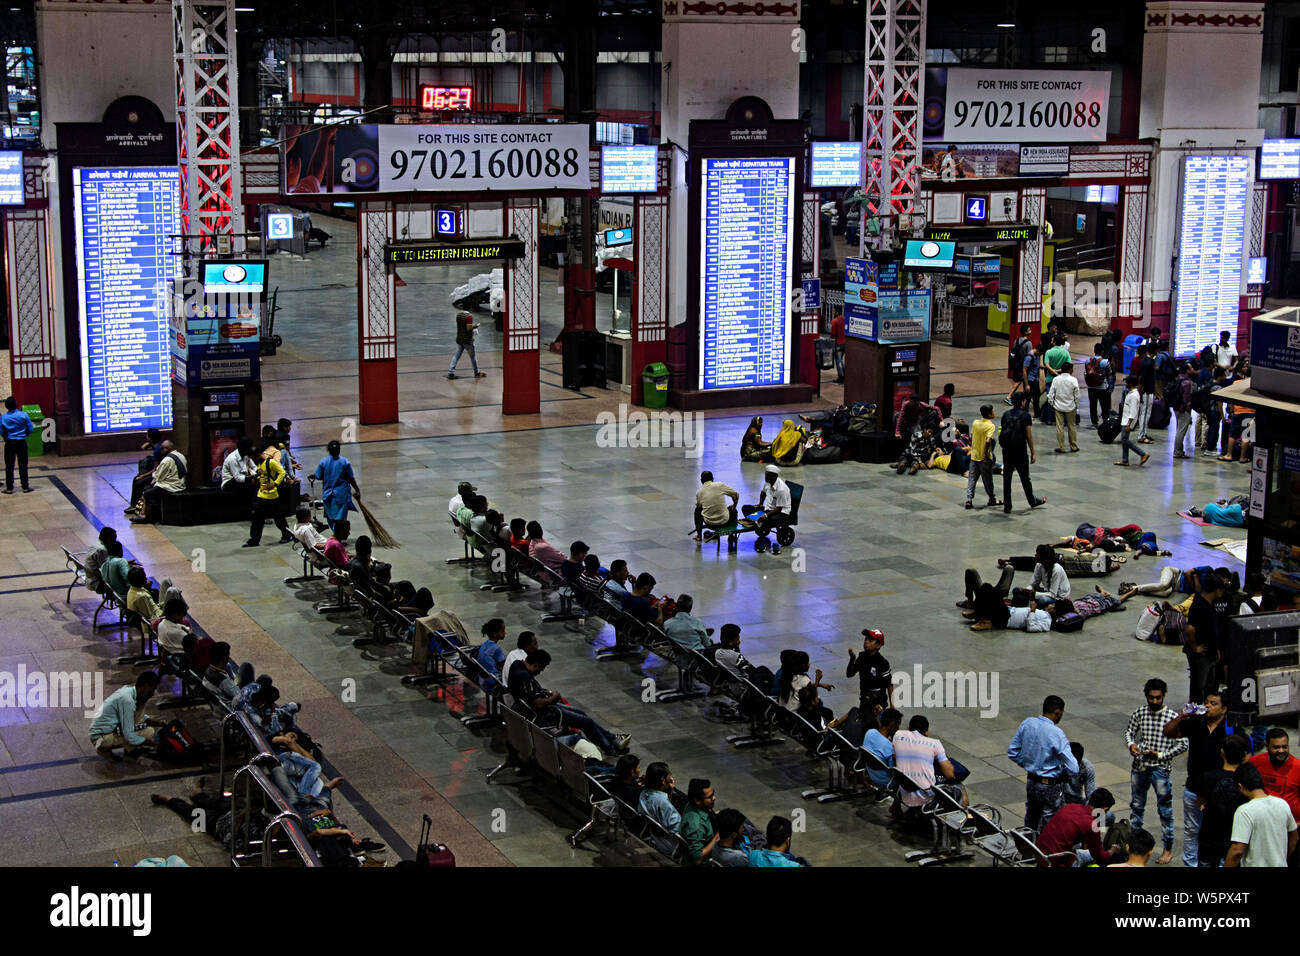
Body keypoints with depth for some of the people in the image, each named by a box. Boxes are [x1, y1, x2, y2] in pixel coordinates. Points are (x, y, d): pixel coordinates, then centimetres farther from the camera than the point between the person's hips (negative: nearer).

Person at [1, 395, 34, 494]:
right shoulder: (23, 415, -9)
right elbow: (30, 429, -4)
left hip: (9, 443, 0)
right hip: (21, 442, 0)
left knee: (9, 466, 6)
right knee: (23, 465, 7)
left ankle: (9, 488, 8)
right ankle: (25, 487, 11)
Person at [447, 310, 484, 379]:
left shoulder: (458, 315, 3)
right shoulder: (469, 317, -20)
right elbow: (468, 328, -22)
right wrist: (474, 326, -3)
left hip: (459, 339, 6)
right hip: (467, 340, -6)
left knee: (457, 356, 9)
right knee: (473, 356, 9)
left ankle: (451, 372, 1)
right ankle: (477, 373, 20)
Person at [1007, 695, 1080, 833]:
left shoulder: (1027, 723, -7)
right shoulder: (1057, 734, -24)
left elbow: (1012, 752, 2)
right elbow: (1073, 769, -21)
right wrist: (1062, 772, 0)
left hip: (1031, 783, 6)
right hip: (1051, 788, -6)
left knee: (1030, 823, 22)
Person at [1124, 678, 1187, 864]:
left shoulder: (1173, 717, -8)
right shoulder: (1139, 713, 1)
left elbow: (1183, 744, -6)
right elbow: (1129, 731, 13)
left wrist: (1161, 755, -14)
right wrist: (1131, 745, -8)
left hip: (1161, 768, -4)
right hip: (1139, 766, 4)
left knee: (1165, 809, 1)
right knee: (1136, 805, 16)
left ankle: (1168, 849, 12)